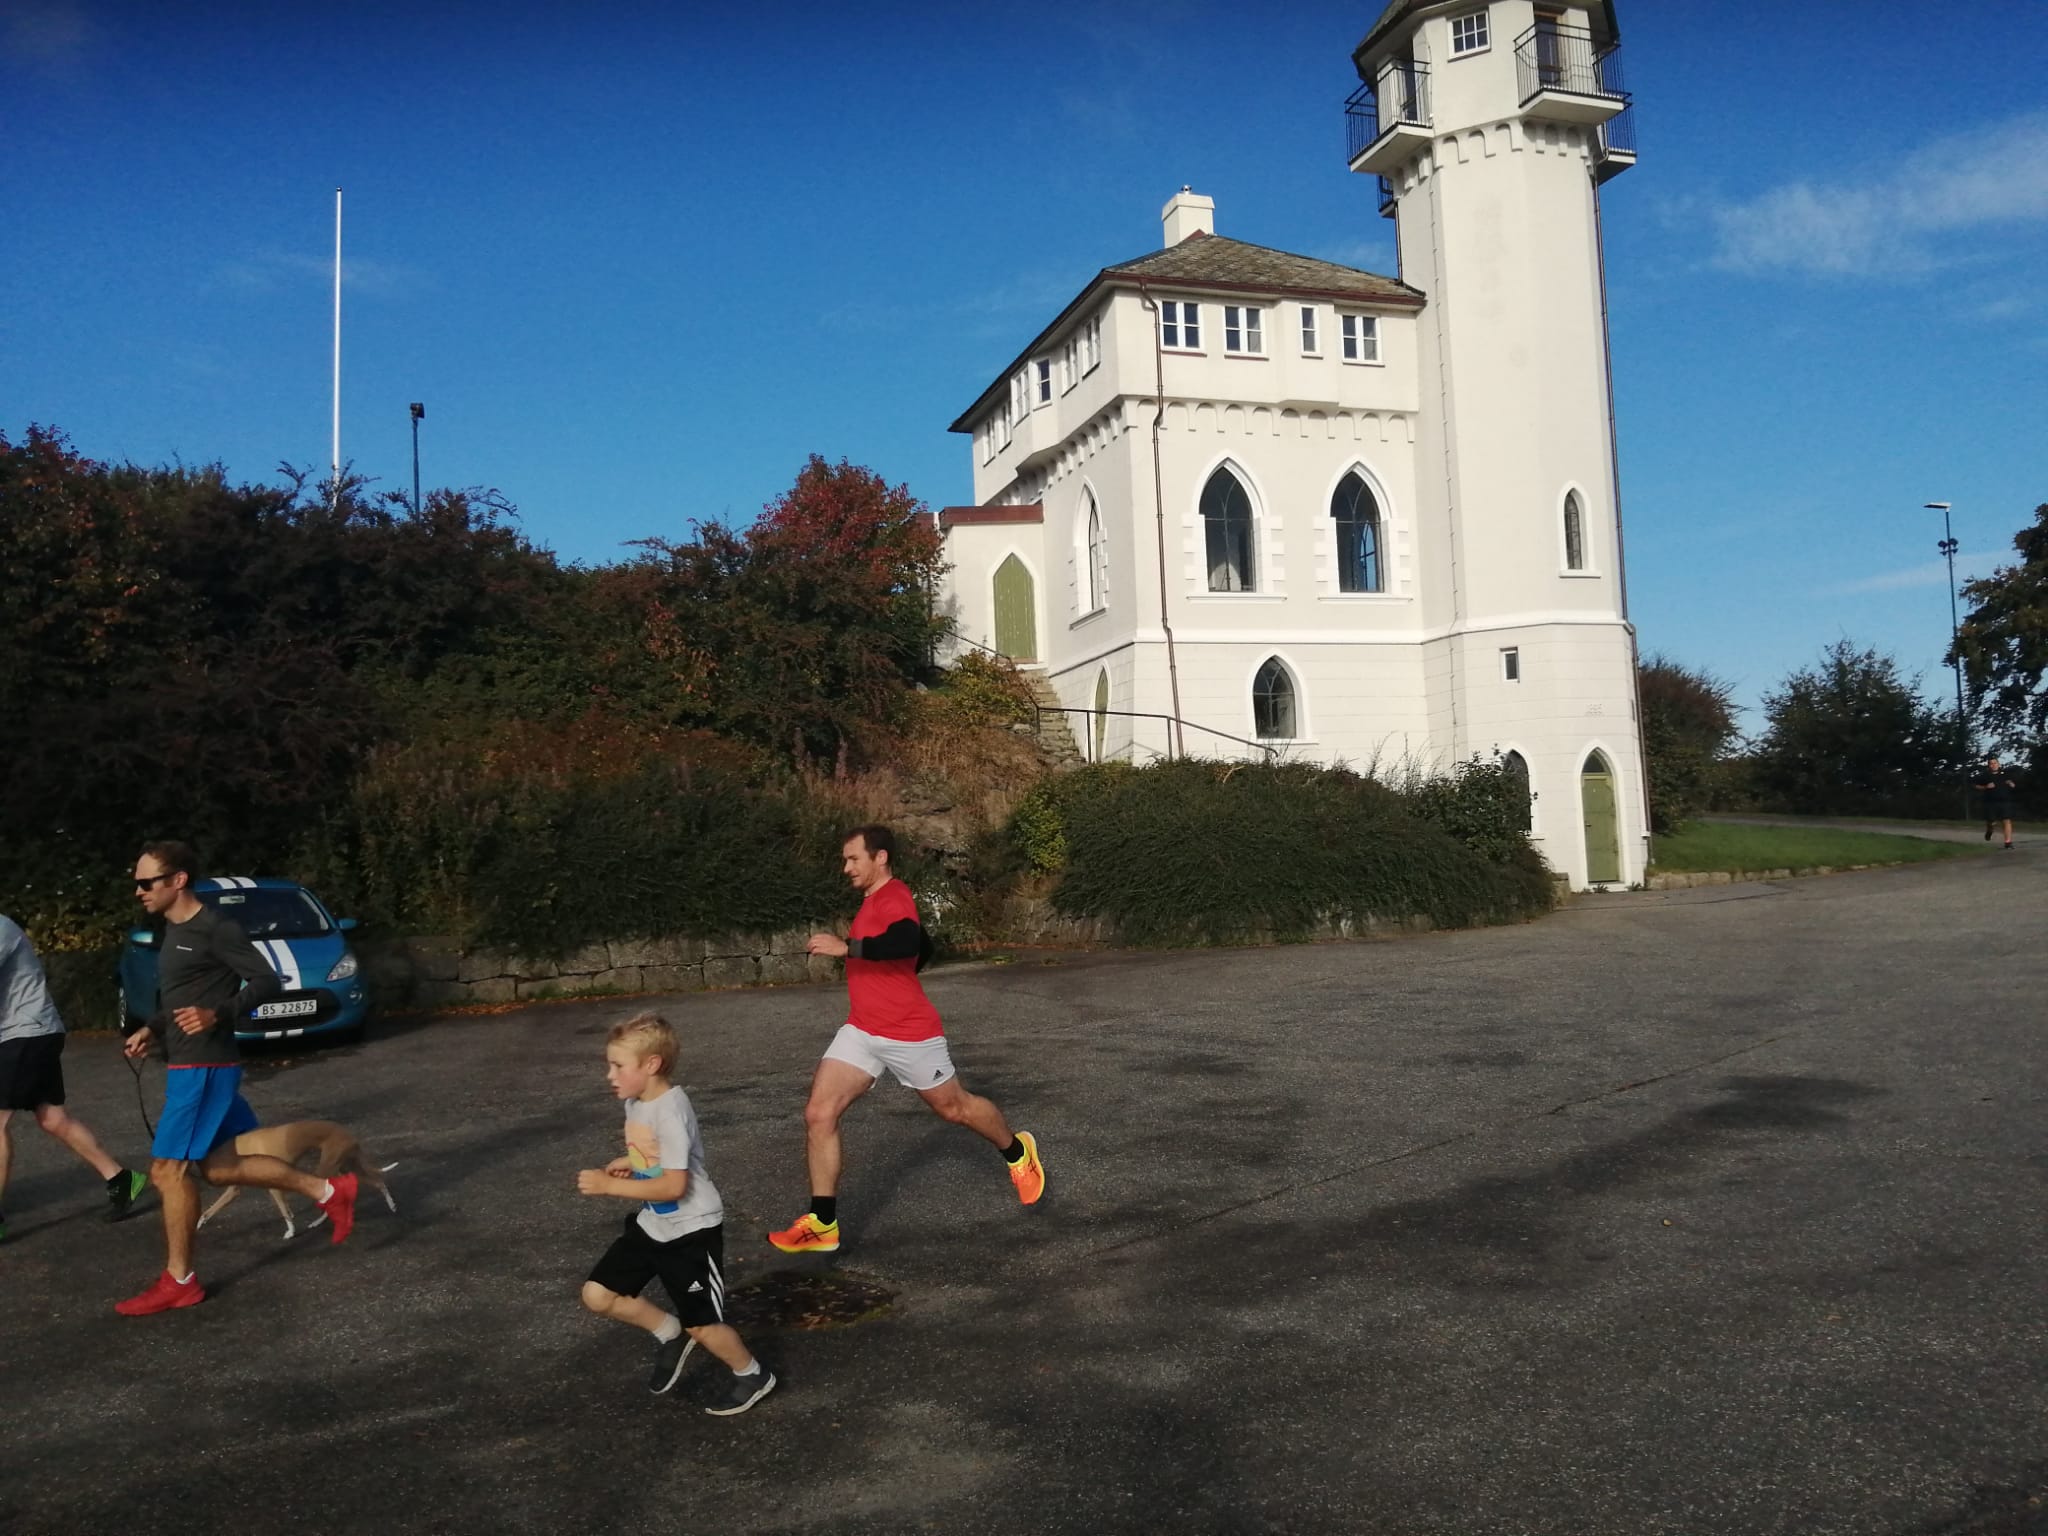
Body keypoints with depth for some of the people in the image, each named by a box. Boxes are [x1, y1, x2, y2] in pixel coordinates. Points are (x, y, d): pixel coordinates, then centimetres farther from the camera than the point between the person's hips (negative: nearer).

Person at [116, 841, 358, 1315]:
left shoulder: (216, 929, -14)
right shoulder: (175, 931, 14)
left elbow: (267, 983, -17)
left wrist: (218, 1016, -29)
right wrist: (150, 1029, 11)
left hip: (204, 1067, -10)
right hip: (191, 1066, 10)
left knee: (168, 1170, -4)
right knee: (219, 1165, 12)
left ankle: (179, 1283, 7)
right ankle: (327, 1191, 18)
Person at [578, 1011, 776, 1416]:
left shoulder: (669, 1110, -27)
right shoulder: (636, 1102, 1)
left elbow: (673, 1185, -30)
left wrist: (607, 1185, -27)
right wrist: (625, 1163, -2)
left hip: (691, 1229, -9)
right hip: (652, 1223, 9)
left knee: (702, 1326, 1)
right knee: (597, 1295, 5)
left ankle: (752, 1375, 28)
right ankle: (669, 1334, 26)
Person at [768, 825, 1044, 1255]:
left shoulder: (893, 898, -18)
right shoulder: (875, 900, 12)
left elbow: (909, 943, -41)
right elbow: (925, 948, 24)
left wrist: (847, 946, -40)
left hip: (908, 1034, -8)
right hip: (861, 1031, 8)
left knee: (953, 1108, 12)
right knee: (818, 1113, -6)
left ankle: (1017, 1153, 40)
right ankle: (823, 1226, 0)